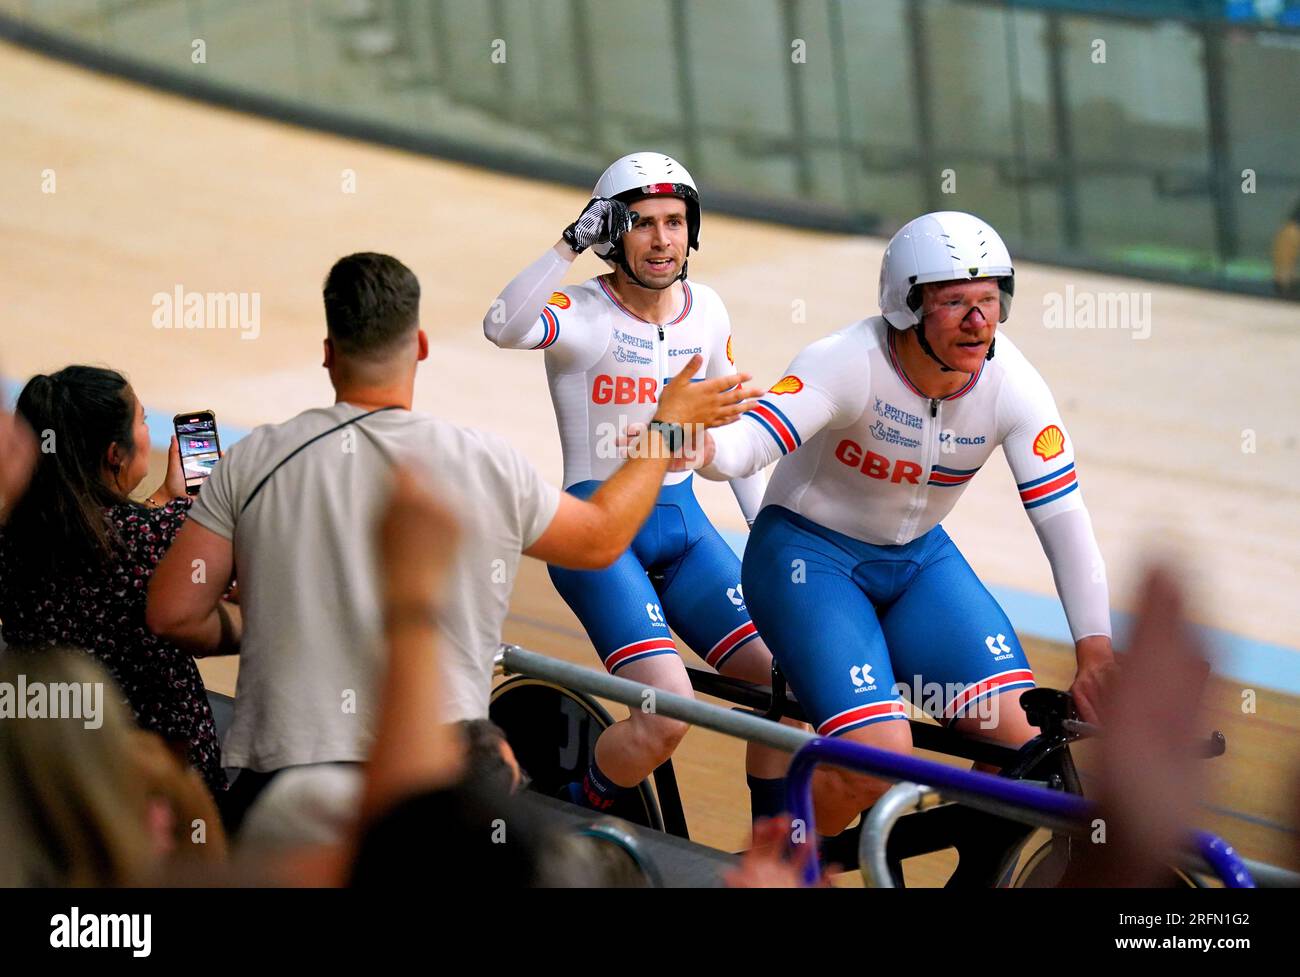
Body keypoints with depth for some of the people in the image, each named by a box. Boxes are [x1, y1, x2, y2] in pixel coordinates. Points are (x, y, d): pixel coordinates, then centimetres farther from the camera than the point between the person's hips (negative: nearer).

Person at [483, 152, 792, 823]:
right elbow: (503, 328, -35)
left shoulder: (706, 311, 6)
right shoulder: (583, 315, -12)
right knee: (667, 716, -22)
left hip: (683, 524, 6)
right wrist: (570, 244, -37)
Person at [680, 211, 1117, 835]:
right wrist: (702, 450, -63)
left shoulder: (1012, 387, -15)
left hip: (918, 560, 5)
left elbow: (1064, 516, -17)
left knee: (1022, 741, -13)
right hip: (809, 555, -5)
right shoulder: (849, 363, -26)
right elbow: (752, 440, -38)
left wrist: (1095, 653, -26)